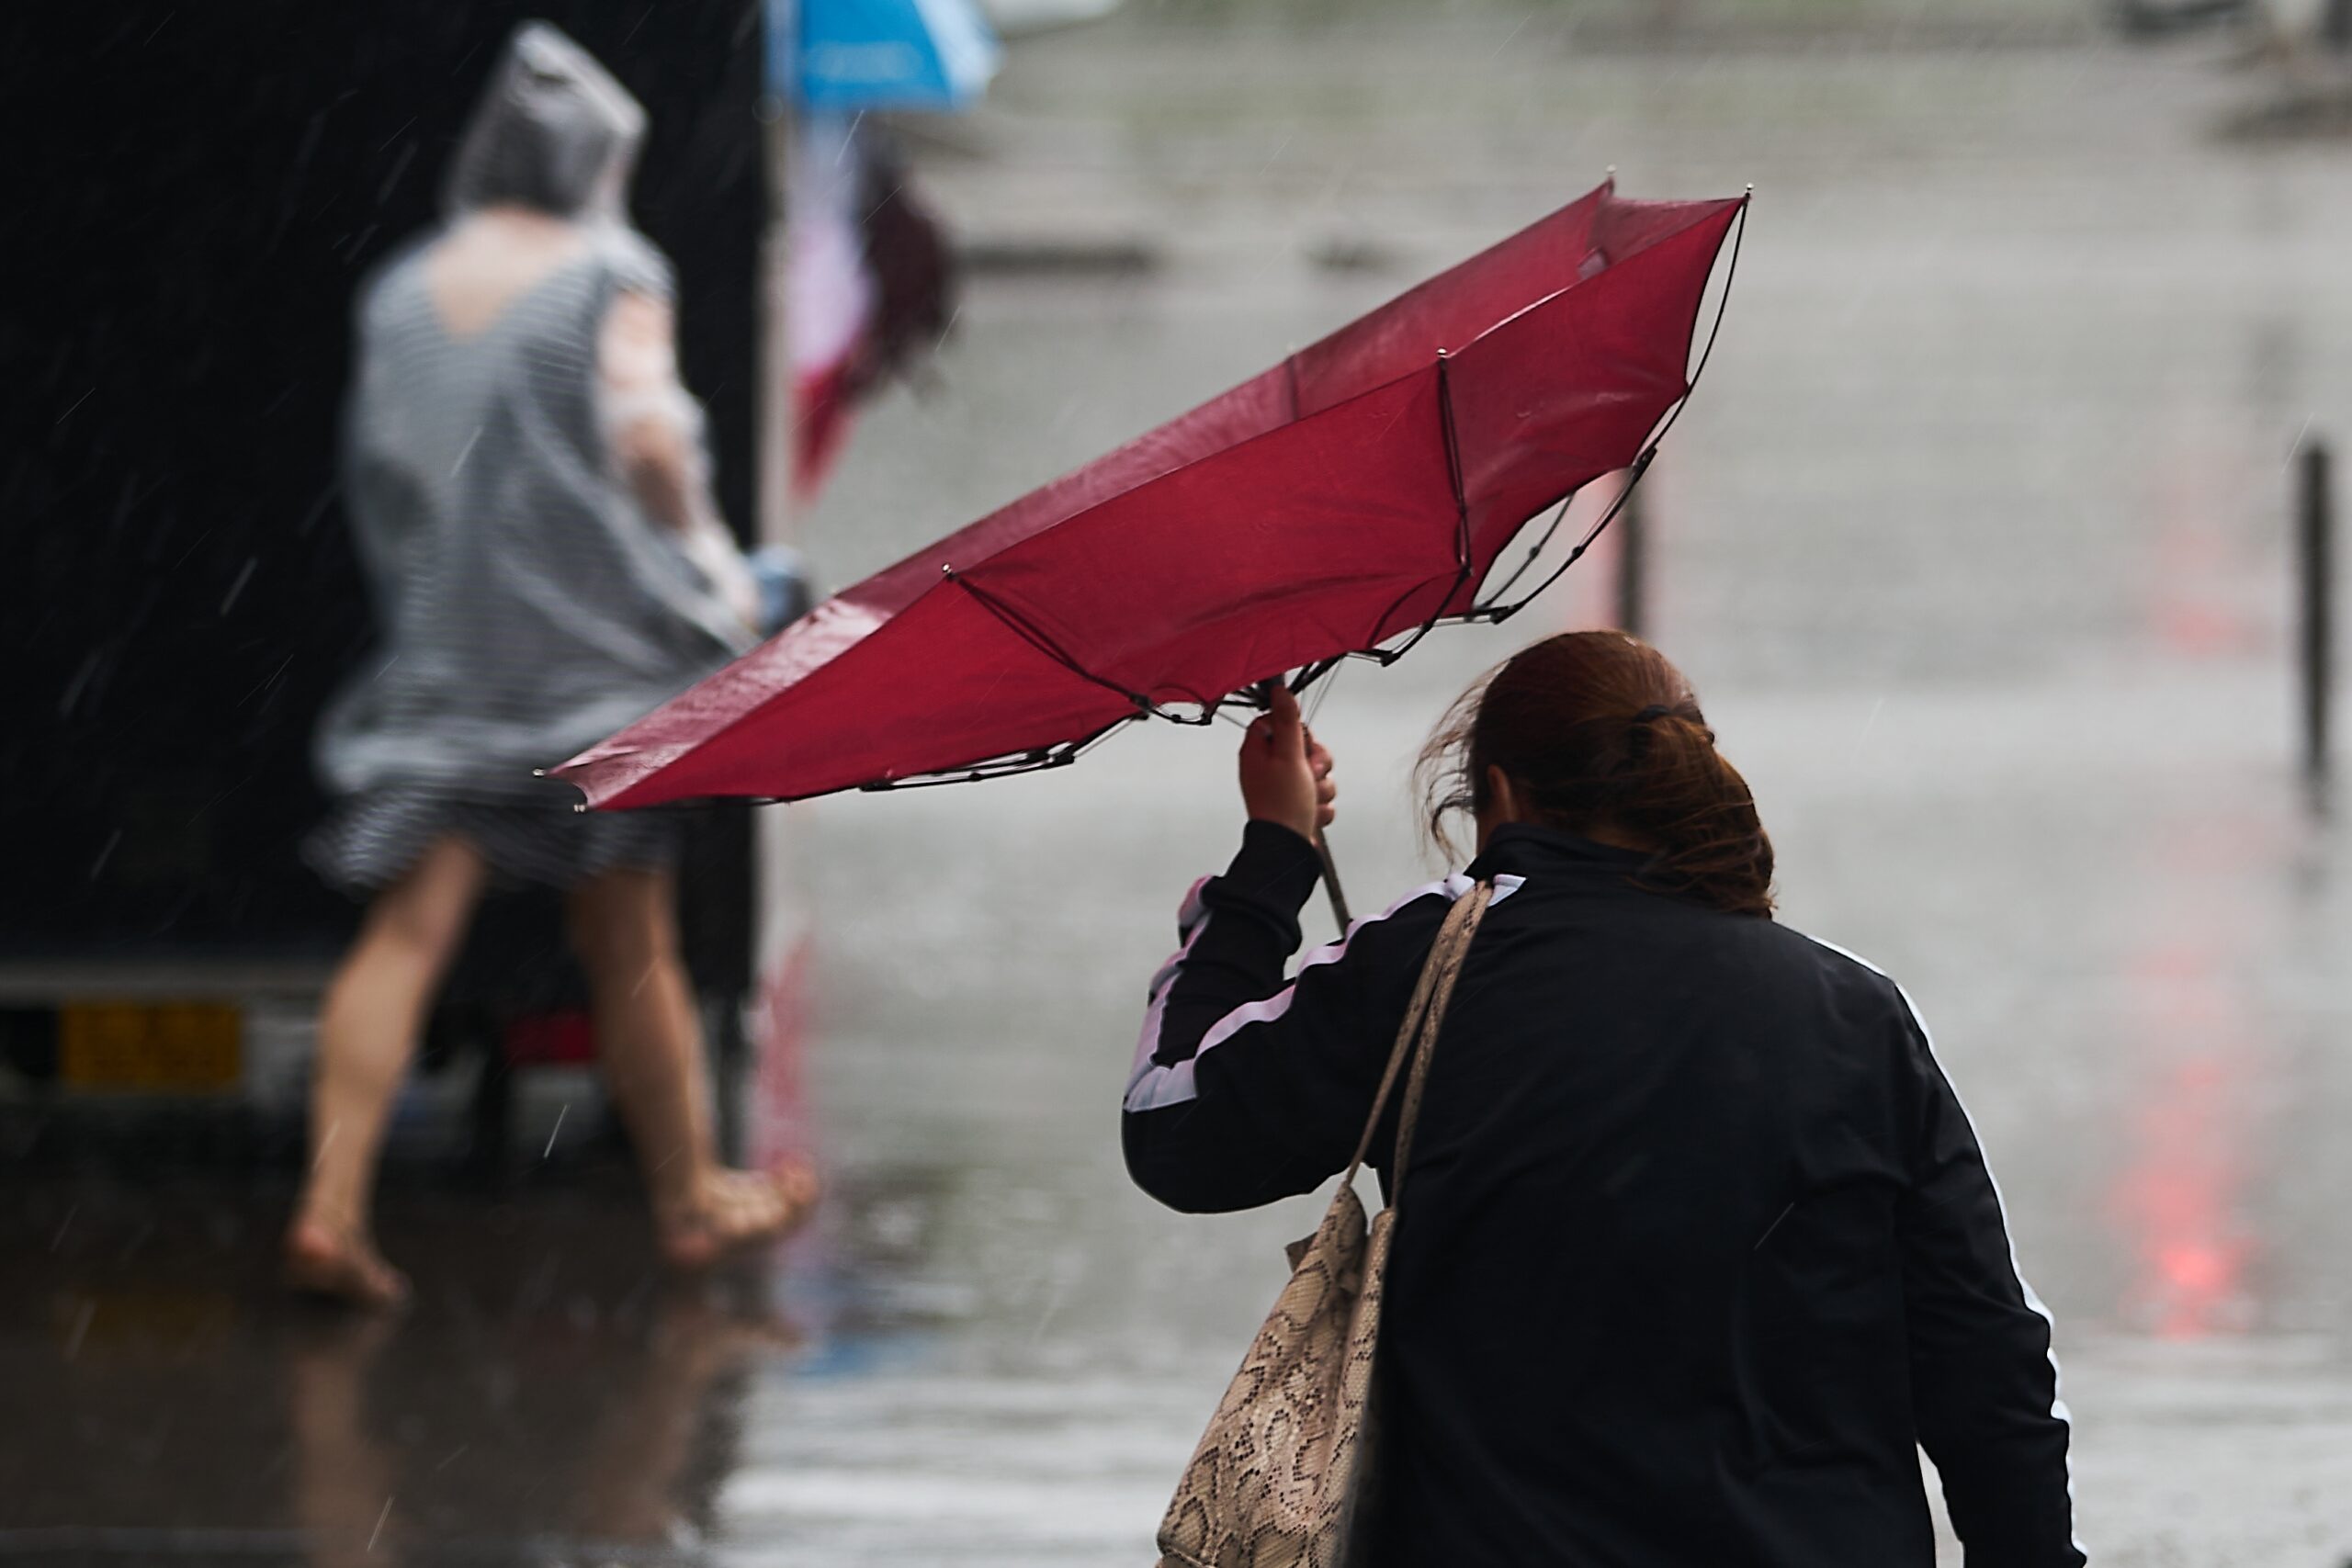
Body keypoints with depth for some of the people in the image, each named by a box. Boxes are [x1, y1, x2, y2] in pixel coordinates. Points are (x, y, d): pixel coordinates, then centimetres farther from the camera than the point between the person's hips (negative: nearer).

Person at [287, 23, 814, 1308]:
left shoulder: (402, 290, 6)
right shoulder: (610, 279, -7)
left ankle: (331, 1204, -17)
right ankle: (690, 1197, 24)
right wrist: (705, 552, 0)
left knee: (411, 926, -3)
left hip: (439, 653, 3)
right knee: (628, 943, 9)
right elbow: (647, 439, -16)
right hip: (592, 651, -3)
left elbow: (379, 465, 8)